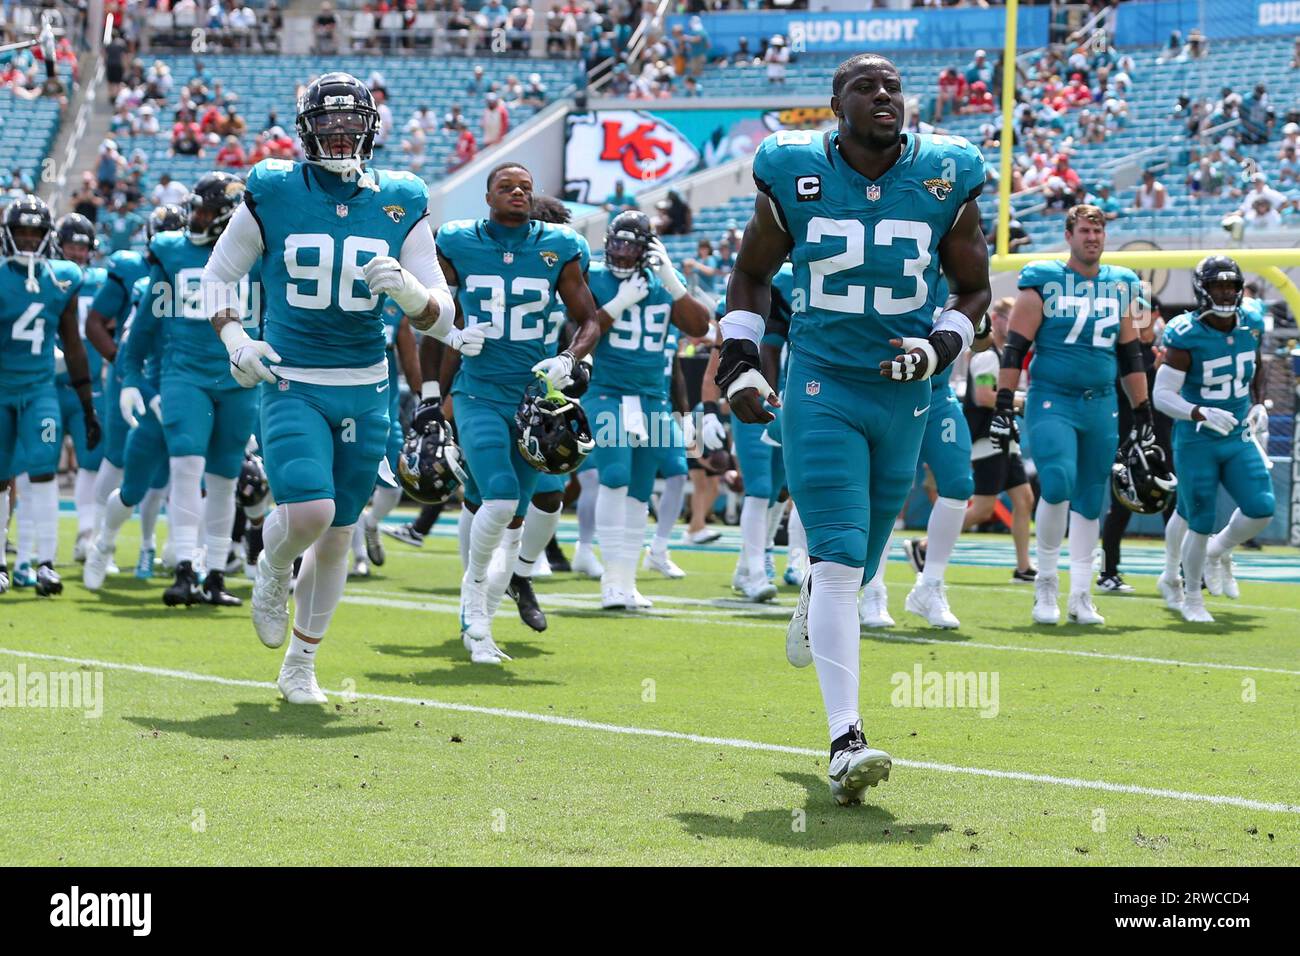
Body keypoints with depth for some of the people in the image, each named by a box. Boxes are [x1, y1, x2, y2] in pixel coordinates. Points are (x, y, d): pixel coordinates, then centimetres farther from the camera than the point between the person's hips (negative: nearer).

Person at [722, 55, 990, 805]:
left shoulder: (945, 179, -3)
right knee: (841, 557, -15)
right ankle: (846, 742, -15)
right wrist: (740, 364, 0)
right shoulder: (796, 176, -5)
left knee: (854, 562, 16)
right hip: (822, 387, -2)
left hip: (902, 397, 3)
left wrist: (938, 348, -10)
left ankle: (814, 607, 54)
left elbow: (975, 289, 8)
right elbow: (752, 273, 10)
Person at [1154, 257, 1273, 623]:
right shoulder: (1186, 336, -18)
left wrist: (1258, 405, 7)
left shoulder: (1251, 326, 0)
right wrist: (1201, 414, -33)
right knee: (1200, 524, -2)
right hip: (1196, 442, -5)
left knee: (1261, 509, -11)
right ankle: (1191, 596, 22)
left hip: (1239, 440, 5)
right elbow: (1163, 395, -20)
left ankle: (1218, 553, 20)